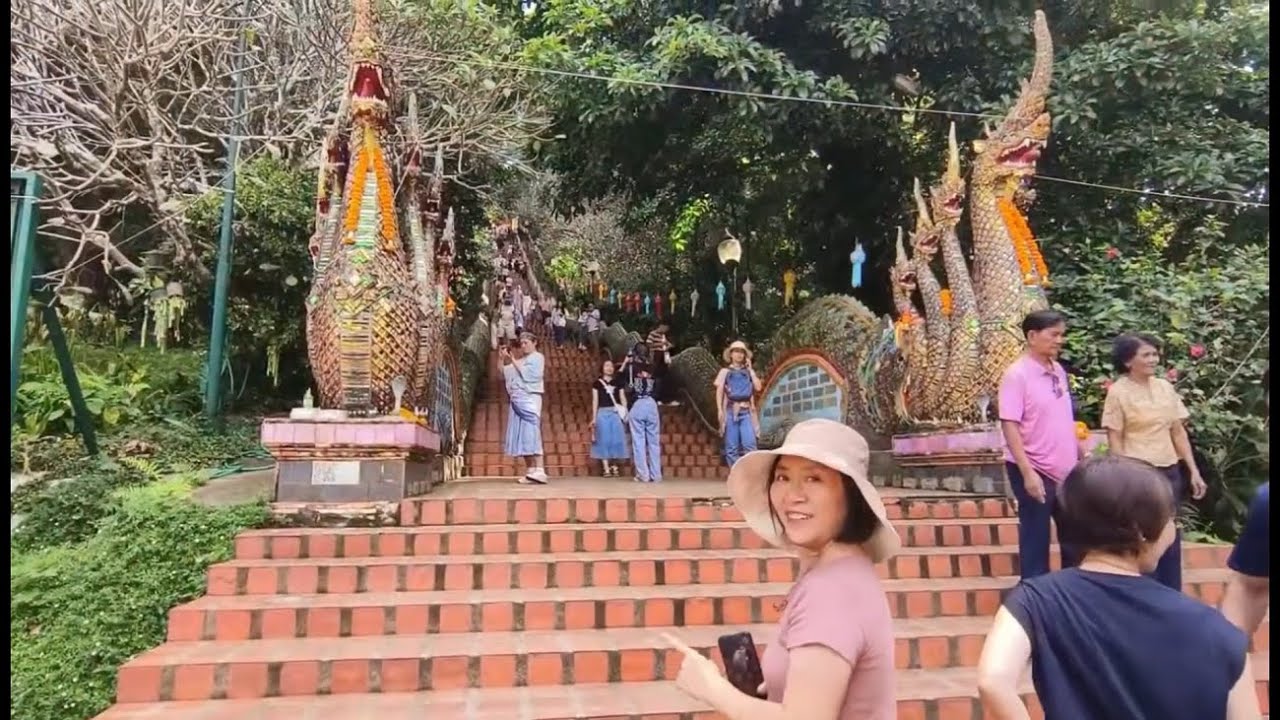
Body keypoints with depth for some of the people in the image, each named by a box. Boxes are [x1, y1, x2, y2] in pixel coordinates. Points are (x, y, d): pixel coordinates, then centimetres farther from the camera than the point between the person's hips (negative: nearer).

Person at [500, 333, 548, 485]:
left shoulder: (537, 357, 3)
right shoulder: (520, 360, 24)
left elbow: (526, 374, -11)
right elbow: (505, 375, 18)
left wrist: (513, 361, -8)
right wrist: (502, 359, 7)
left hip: (529, 399, -8)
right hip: (516, 400, 8)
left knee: (531, 433, -17)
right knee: (522, 434, 1)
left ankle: (540, 471, -23)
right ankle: (530, 471, 0)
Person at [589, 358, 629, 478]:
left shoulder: (617, 382, 12)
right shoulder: (597, 383, 7)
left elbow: (623, 399, 10)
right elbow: (595, 401, 5)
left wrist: (626, 413, 0)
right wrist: (594, 417, 0)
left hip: (617, 413, 2)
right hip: (603, 413, -2)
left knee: (617, 440, -2)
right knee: (604, 440, -3)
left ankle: (614, 467, 8)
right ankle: (606, 468, -1)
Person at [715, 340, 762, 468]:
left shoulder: (749, 371, 16)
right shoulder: (725, 371, 11)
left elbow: (758, 387, 1)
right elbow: (719, 391, 5)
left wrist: (750, 369, 5)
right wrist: (720, 410, -6)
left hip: (746, 411, 1)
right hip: (731, 411, -1)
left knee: (749, 444, -11)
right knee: (732, 447, -1)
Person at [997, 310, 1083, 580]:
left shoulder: (1059, 371, 7)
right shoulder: (1017, 374, -15)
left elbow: (1066, 422, 16)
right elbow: (1009, 425, -19)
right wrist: (1028, 472, -23)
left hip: (1066, 470, 7)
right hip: (1036, 471, -7)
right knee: (1036, 541, 5)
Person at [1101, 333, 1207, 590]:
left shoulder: (1165, 387, 6)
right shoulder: (1118, 392, -9)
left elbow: (1178, 432, 10)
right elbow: (1115, 440, -9)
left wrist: (1193, 471, 6)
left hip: (1169, 473, 5)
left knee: (1171, 538, 13)